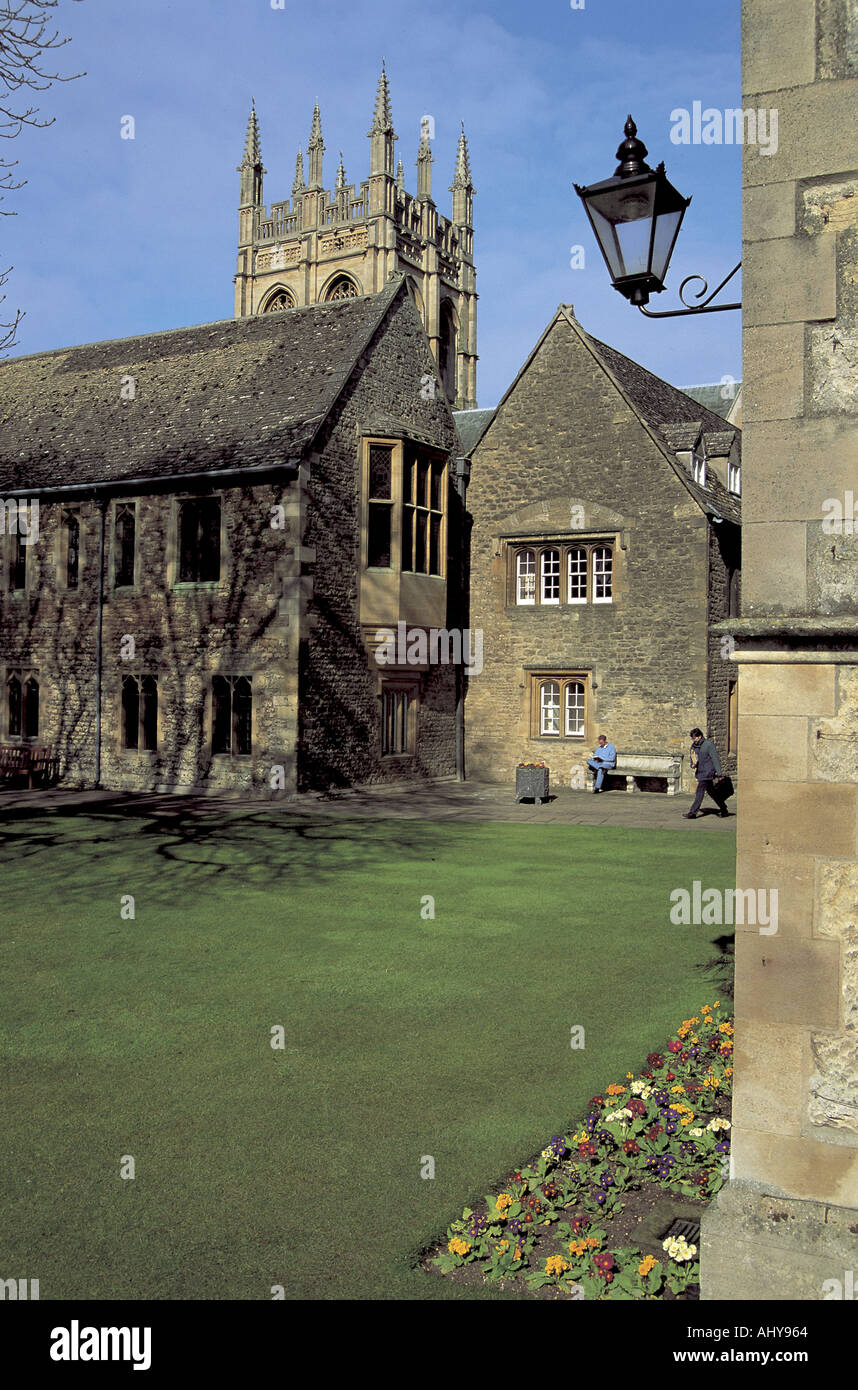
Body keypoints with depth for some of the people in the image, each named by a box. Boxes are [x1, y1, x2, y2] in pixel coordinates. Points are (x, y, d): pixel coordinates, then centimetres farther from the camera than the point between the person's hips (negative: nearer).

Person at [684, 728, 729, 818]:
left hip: (707, 773, -8)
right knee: (712, 792, 15)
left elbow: (715, 759, -12)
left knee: (699, 792, -11)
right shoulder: (693, 746, 10)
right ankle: (724, 810, 26)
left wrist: (719, 774, -16)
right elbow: (692, 758, 22)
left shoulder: (708, 745, -11)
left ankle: (693, 812, -11)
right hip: (699, 773, 8)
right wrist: (693, 764, -2)